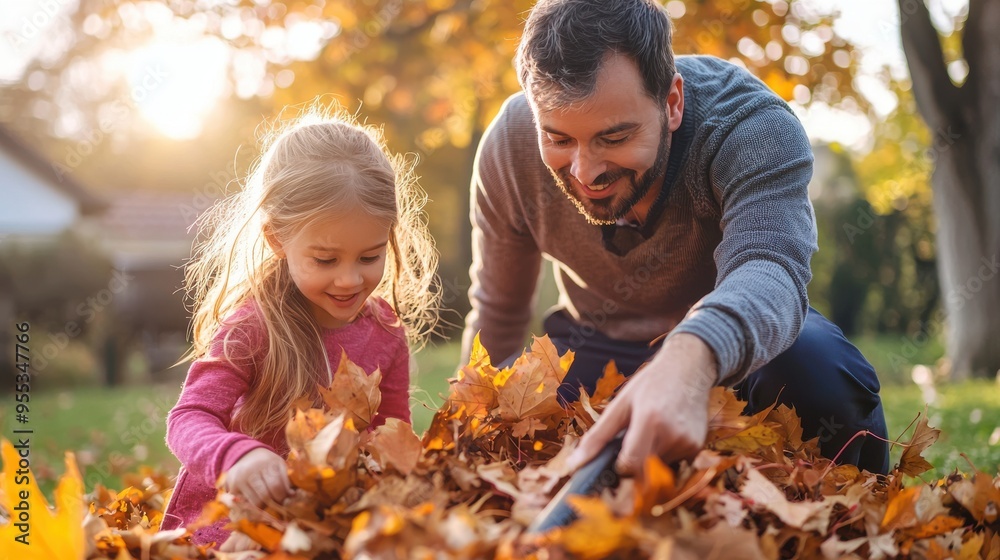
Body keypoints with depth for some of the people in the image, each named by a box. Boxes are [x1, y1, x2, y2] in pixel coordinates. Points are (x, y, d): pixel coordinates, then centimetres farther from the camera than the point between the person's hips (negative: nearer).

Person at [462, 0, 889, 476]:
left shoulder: (752, 125, -31)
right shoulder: (508, 147, -21)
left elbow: (767, 266, -50)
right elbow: (496, 310, -5)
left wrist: (690, 360, -72)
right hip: (596, 342, 2)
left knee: (819, 367, -34)